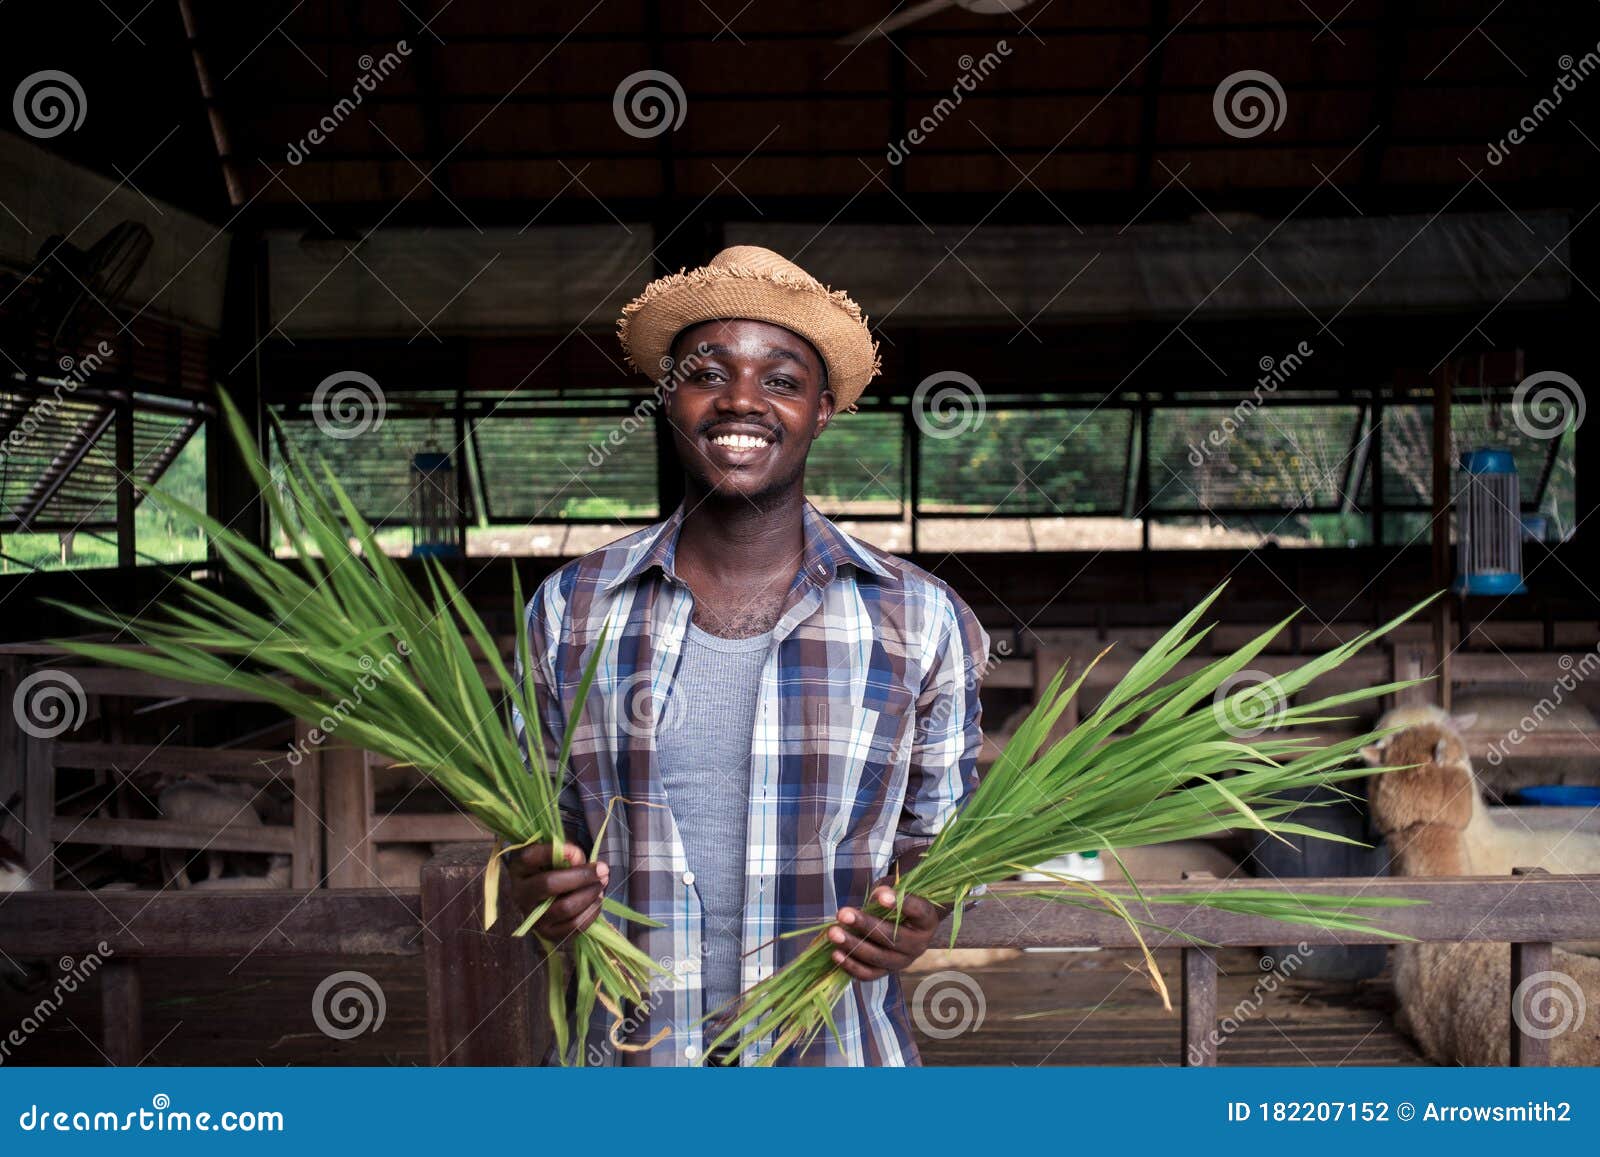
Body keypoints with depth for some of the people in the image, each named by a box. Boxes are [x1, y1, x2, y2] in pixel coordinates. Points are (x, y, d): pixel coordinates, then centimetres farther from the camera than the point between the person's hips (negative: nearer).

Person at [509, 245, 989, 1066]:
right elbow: (544, 822, 8)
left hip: (839, 1057, 0)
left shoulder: (920, 621, -5)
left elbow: (941, 832, 5)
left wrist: (918, 915, -16)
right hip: (628, 1049, 1)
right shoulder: (569, 612, -2)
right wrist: (537, 888, -13)